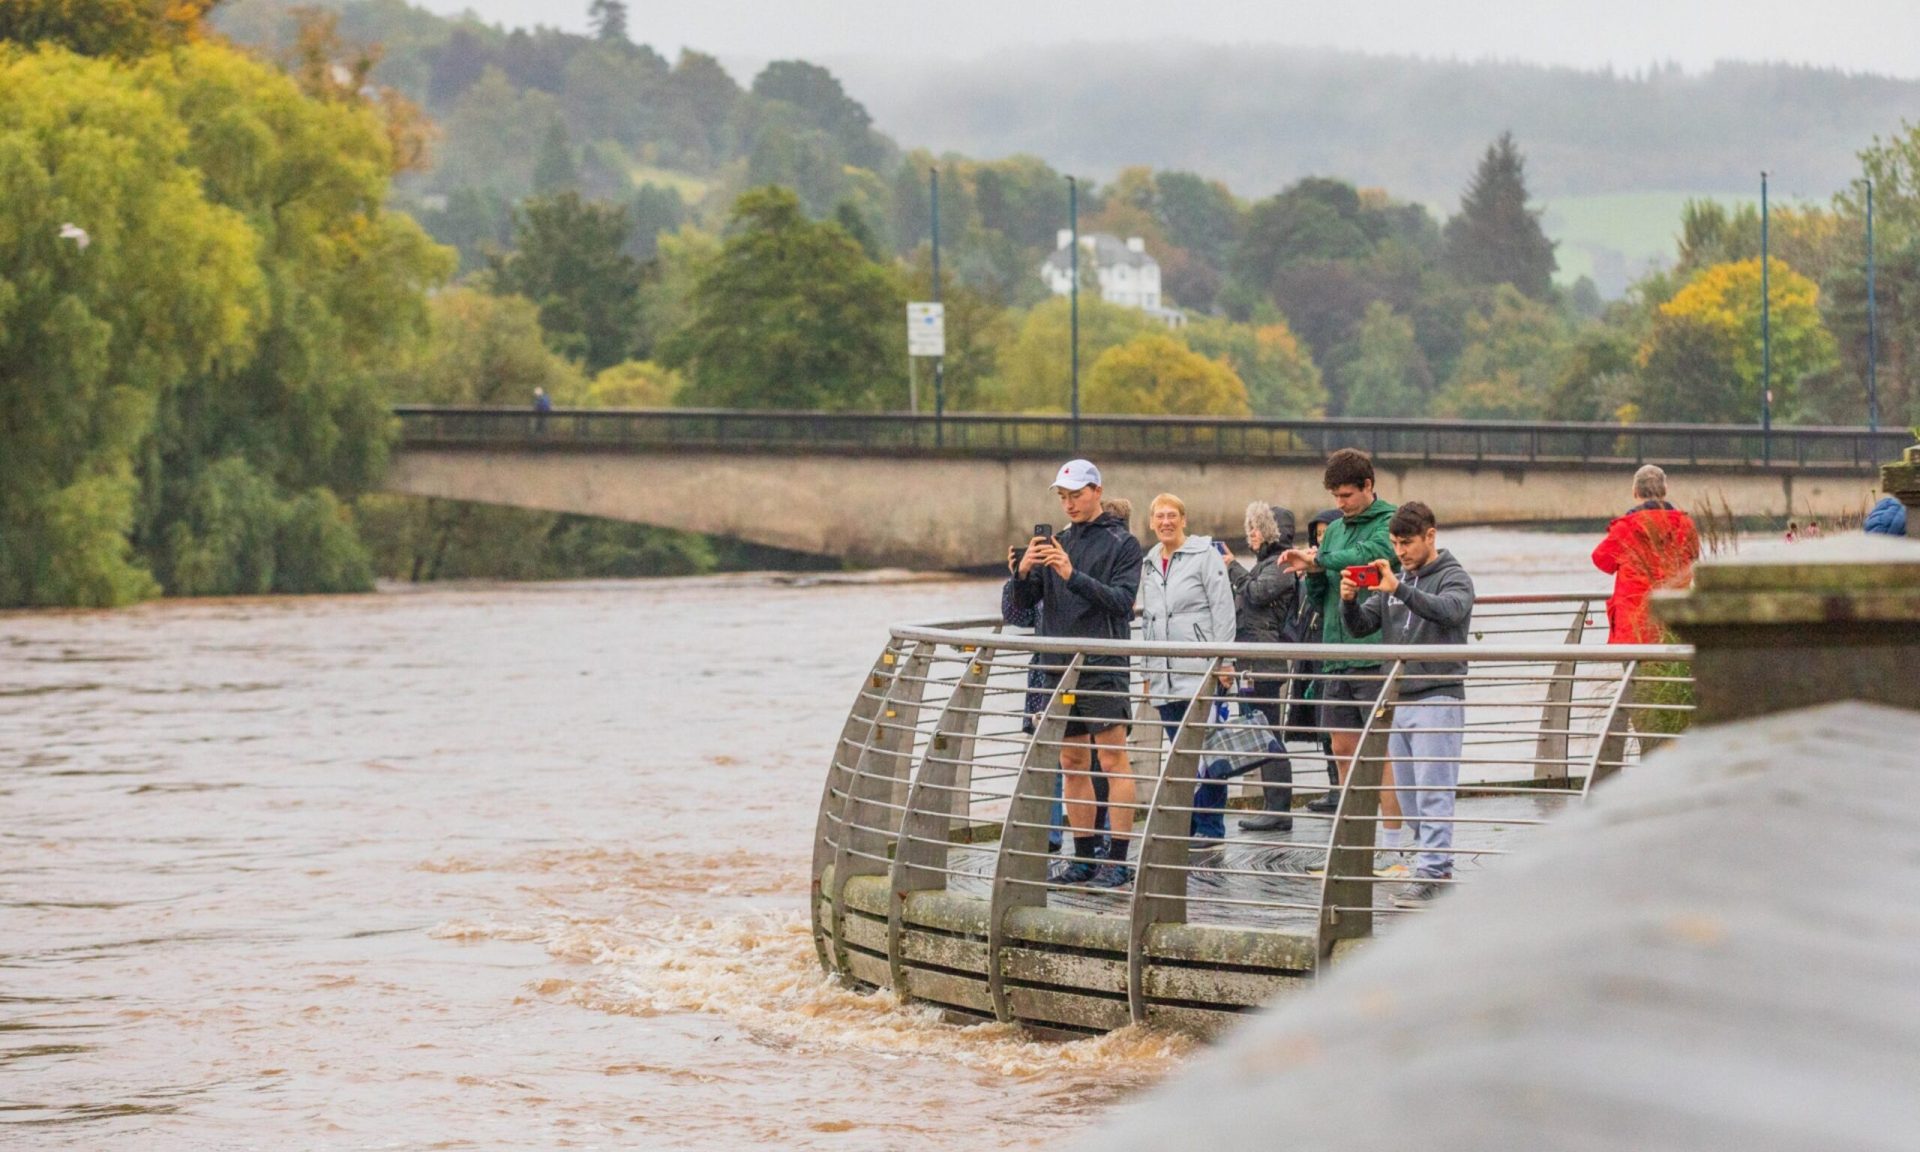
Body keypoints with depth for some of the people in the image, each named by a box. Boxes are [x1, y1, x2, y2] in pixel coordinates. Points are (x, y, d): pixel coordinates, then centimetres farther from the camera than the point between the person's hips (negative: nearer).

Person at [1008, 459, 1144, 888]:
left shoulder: (1122, 544, -2)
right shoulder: (1057, 542, 15)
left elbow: (1122, 600, -14)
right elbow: (1022, 603, 11)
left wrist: (1073, 575, -23)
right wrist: (1023, 571, -11)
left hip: (1103, 666, -6)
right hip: (1059, 667, 6)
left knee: (1112, 761, -7)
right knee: (1072, 765, 9)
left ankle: (1118, 859, -8)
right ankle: (1085, 857, 15)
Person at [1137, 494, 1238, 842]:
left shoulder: (1205, 555, -3)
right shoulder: (1149, 564, 17)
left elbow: (1223, 611, -6)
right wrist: (1147, 672, 18)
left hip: (1199, 671, -6)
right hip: (1164, 675, 6)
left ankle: (1210, 828, -2)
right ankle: (1185, 825, 12)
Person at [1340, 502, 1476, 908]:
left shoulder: (1454, 577, -3)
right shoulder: (1392, 582, 16)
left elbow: (1450, 610, -24)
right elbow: (1360, 627, 12)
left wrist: (1399, 589, -33)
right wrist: (1349, 601, -9)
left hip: (1438, 700, -7)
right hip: (1399, 702, 7)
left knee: (1433, 794, -12)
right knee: (1409, 797, 8)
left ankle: (1432, 874, -15)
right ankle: (1435, 869, 13)